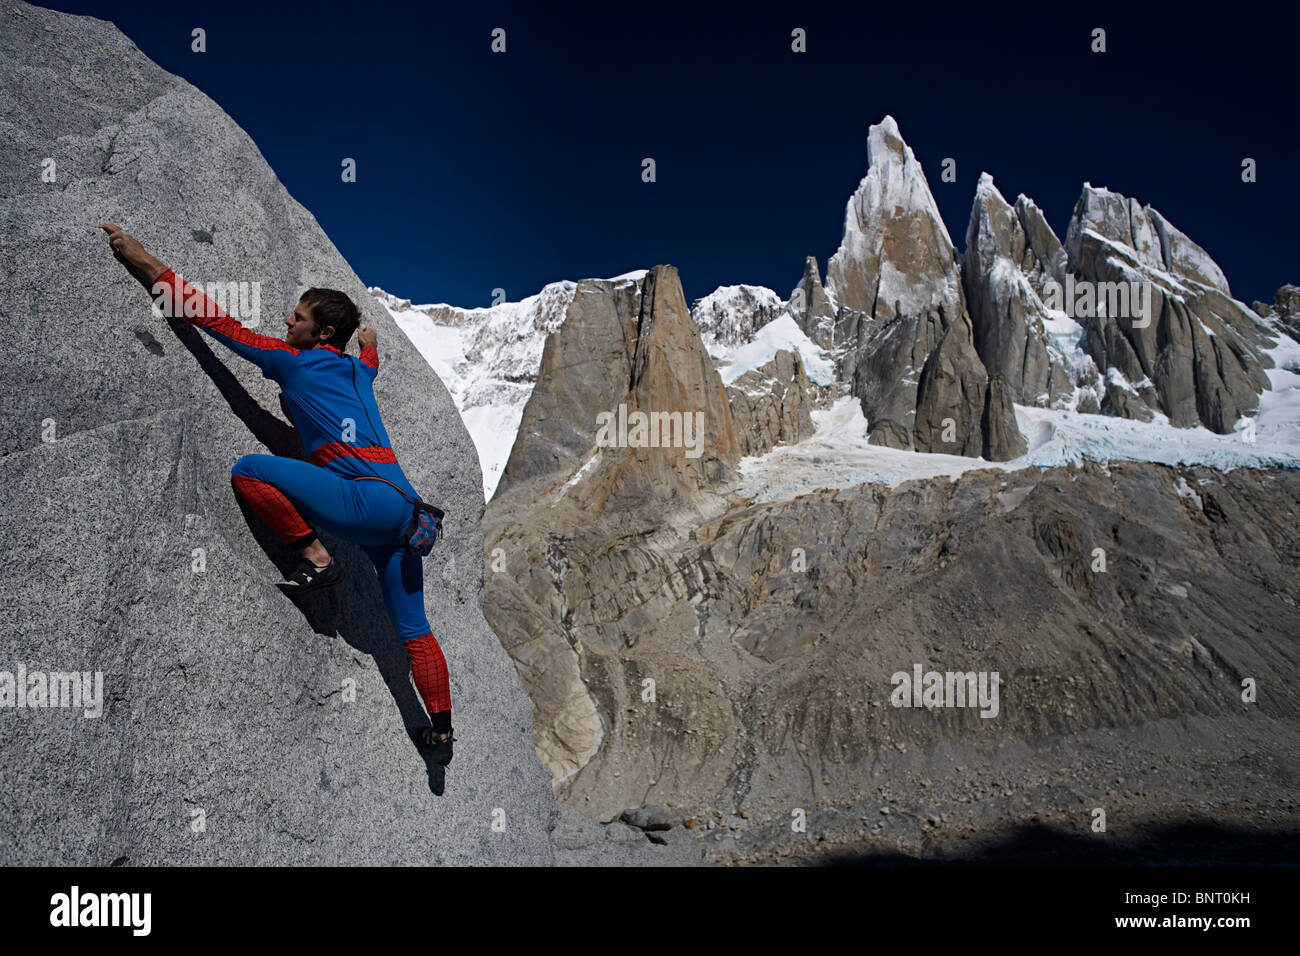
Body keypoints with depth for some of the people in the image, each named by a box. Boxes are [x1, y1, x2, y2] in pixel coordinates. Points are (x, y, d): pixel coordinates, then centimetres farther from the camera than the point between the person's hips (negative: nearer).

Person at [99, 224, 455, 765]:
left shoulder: (295, 362, 3)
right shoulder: (356, 370, 22)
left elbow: (221, 323, 4)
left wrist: (148, 265, 11)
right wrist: (368, 339, 71)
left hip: (367, 499, -8)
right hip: (404, 507, 9)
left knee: (248, 470, -4)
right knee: (414, 630, 14)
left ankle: (315, 559, -4)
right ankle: (441, 730, 17)